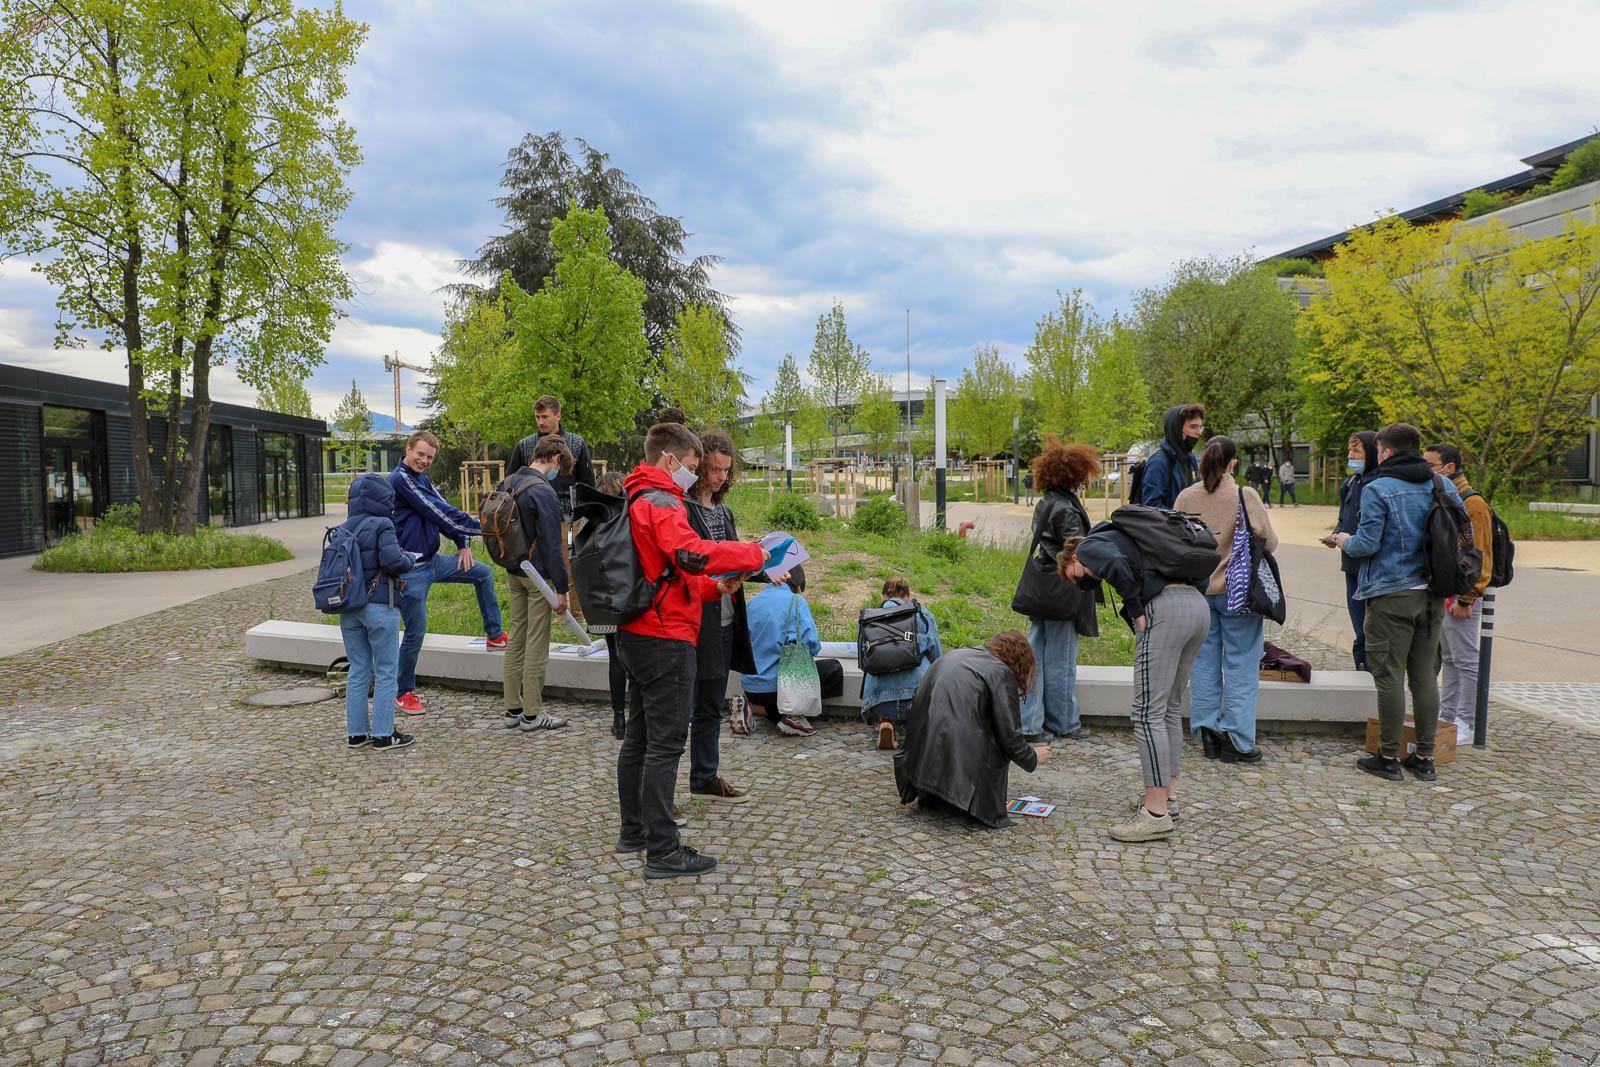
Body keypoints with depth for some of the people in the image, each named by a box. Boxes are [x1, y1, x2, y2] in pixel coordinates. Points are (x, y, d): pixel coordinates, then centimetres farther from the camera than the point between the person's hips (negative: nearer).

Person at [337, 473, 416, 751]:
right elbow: (393, 561, -19)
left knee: (358, 671, 13)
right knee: (386, 671, 3)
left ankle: (356, 733, 18)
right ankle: (383, 735, 5)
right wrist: (409, 559, 0)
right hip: (379, 606, -6)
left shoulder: (344, 528, 8)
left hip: (349, 608, 6)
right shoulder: (381, 525, -11)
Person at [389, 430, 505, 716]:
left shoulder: (423, 480, 13)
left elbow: (445, 512, 13)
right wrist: (481, 528, -20)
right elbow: (439, 511, -22)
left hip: (433, 560, 9)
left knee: (483, 573, 14)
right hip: (412, 569, -9)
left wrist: (463, 543, -3)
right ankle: (404, 694, 13)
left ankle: (495, 636, 22)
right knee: (416, 632, -3)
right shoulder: (401, 479, -16)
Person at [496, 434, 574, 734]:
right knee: (536, 645, 0)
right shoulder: (544, 492, -19)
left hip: (513, 572, 8)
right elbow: (551, 545, -20)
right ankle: (532, 714, 7)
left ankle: (513, 709, 21)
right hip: (538, 575, -8)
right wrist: (561, 588, -16)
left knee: (516, 639, 15)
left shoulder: (507, 485, 8)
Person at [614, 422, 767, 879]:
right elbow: (689, 554, -32)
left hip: (638, 634, 10)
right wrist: (752, 554, -20)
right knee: (664, 746, -6)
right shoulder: (661, 500, -14)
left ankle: (633, 832, 29)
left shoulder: (638, 501, 19)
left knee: (638, 736, 17)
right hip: (666, 639, -10)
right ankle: (663, 852, 0)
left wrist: (714, 588, 11)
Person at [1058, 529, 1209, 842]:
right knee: (1171, 707, 19)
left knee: (1148, 713, -5)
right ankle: (1168, 795, 27)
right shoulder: (1118, 537, 32)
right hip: (1199, 605, 9)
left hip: (1166, 610, -9)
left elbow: (1117, 566, -16)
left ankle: (1157, 813, -4)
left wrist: (1137, 614, -8)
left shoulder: (1089, 546, 6)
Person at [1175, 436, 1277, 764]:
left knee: (1204, 663, 12)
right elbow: (1270, 542, -6)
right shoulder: (1245, 496, -13)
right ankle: (1237, 741, 7)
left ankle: (1208, 733, 17)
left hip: (1196, 588, 4)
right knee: (1240, 666, 4)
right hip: (1237, 589, -4)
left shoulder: (1185, 497, -3)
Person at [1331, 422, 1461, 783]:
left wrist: (1345, 541, 6)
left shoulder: (1377, 490, -11)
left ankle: (1388, 758, 6)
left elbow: (1367, 544, -16)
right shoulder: (1444, 486, 8)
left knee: (1390, 677, 0)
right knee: (1426, 676, 11)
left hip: (1391, 596, -6)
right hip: (1432, 595, 6)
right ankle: (1424, 758, 18)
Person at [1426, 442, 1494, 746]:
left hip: (1458, 596, -9)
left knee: (1465, 661, -1)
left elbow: (1480, 557, -16)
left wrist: (1465, 599, -17)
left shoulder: (1472, 503, -13)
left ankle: (1467, 724, 5)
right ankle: (1447, 715, 24)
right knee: (1448, 658, 16)